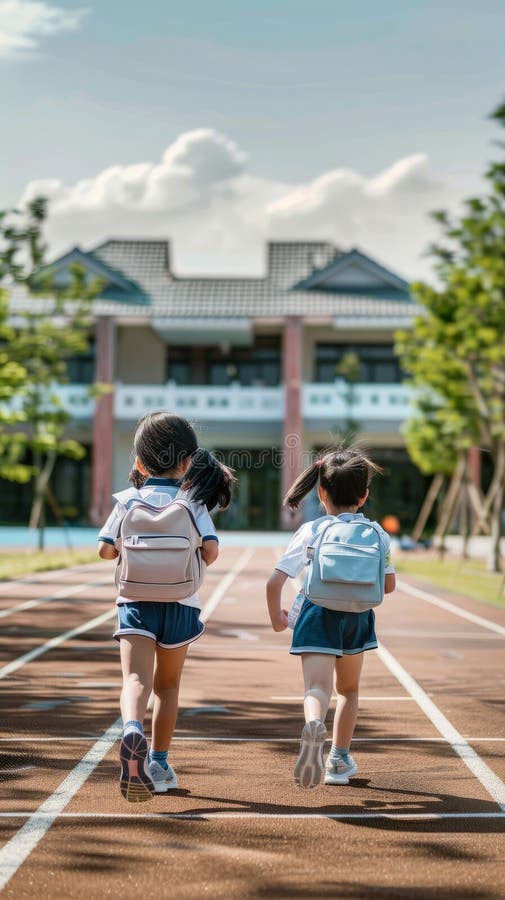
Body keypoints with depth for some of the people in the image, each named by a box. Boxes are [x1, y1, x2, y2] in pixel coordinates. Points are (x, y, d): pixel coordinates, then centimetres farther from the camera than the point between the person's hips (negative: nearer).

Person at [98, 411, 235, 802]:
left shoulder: (129, 500, 3)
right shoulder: (193, 502, 1)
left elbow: (106, 549, 1)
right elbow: (210, 550, -10)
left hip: (135, 598, -1)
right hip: (180, 601, 1)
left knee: (136, 677, -15)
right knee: (168, 684, 17)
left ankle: (133, 729, -46)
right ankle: (158, 763, 21)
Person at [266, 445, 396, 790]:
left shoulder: (310, 532, -3)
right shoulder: (377, 534, 3)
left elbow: (275, 582, -6)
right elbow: (389, 584, 10)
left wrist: (276, 616, 11)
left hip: (317, 613, -3)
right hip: (357, 616, 3)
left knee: (317, 687, -14)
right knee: (348, 689, 24)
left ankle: (315, 725, -47)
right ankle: (340, 759, 29)